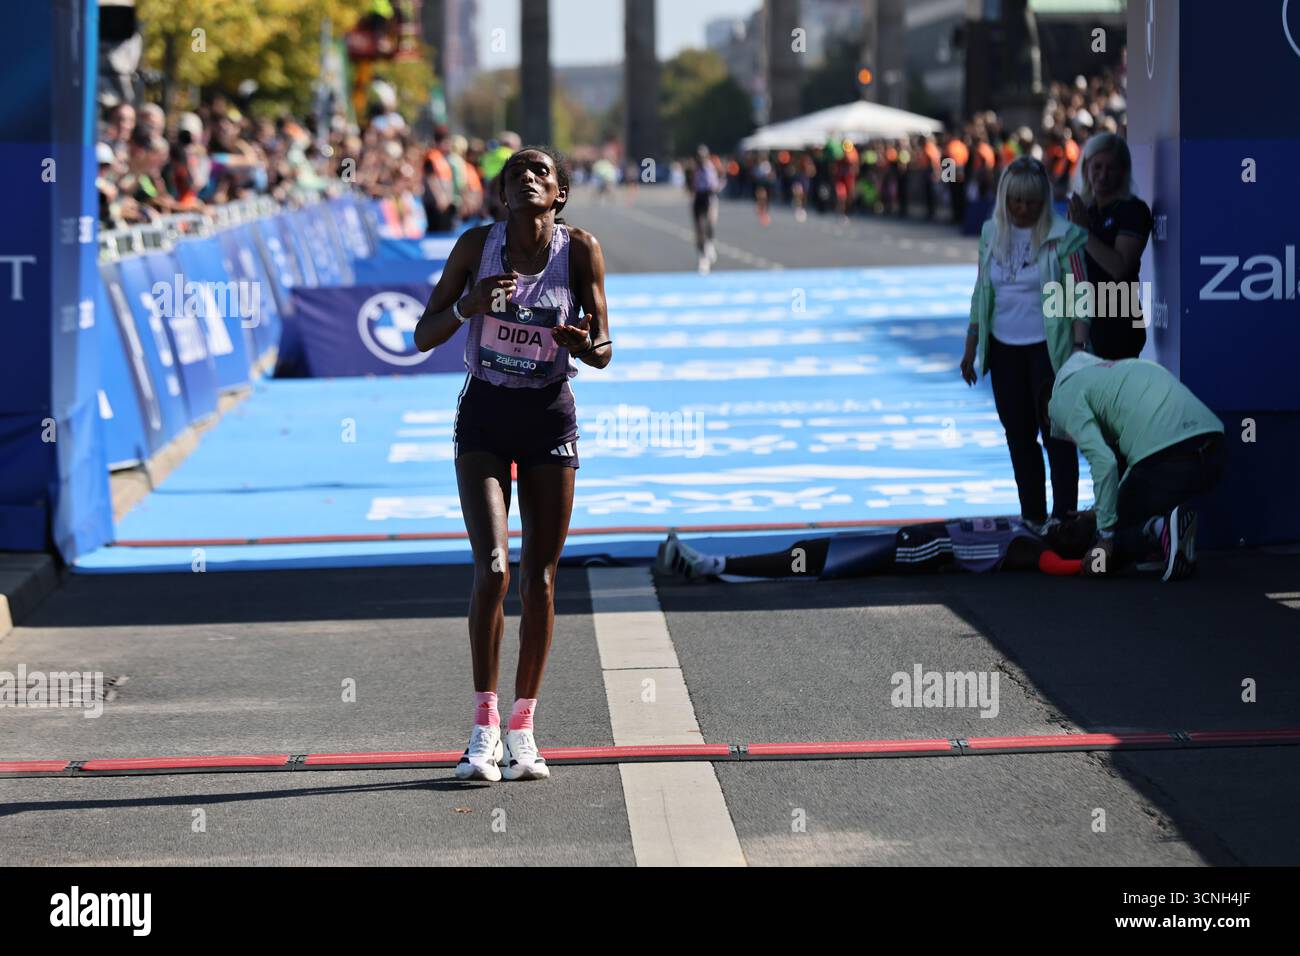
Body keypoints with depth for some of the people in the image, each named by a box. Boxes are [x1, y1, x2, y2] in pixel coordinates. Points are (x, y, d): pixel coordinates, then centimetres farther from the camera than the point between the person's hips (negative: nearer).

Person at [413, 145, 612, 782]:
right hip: (484, 417, -1)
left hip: (550, 419, 1)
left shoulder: (580, 248, -5)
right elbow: (423, 337, -2)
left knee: (539, 579, 3)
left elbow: (601, 350, -3)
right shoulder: (477, 244, -4)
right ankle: (484, 726, -8)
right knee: (493, 568, -14)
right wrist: (468, 305, -21)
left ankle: (522, 728, 12)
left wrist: (585, 345, -26)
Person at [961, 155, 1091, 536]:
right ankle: (1032, 517, 20)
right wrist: (970, 349, 12)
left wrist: (1079, 349, -18)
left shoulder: (1063, 236, -11)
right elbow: (981, 294, 12)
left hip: (1048, 349, -5)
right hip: (1005, 349, 5)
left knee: (1056, 436, -2)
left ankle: (1063, 518, 4)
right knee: (1019, 436, 11)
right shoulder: (992, 233, 5)